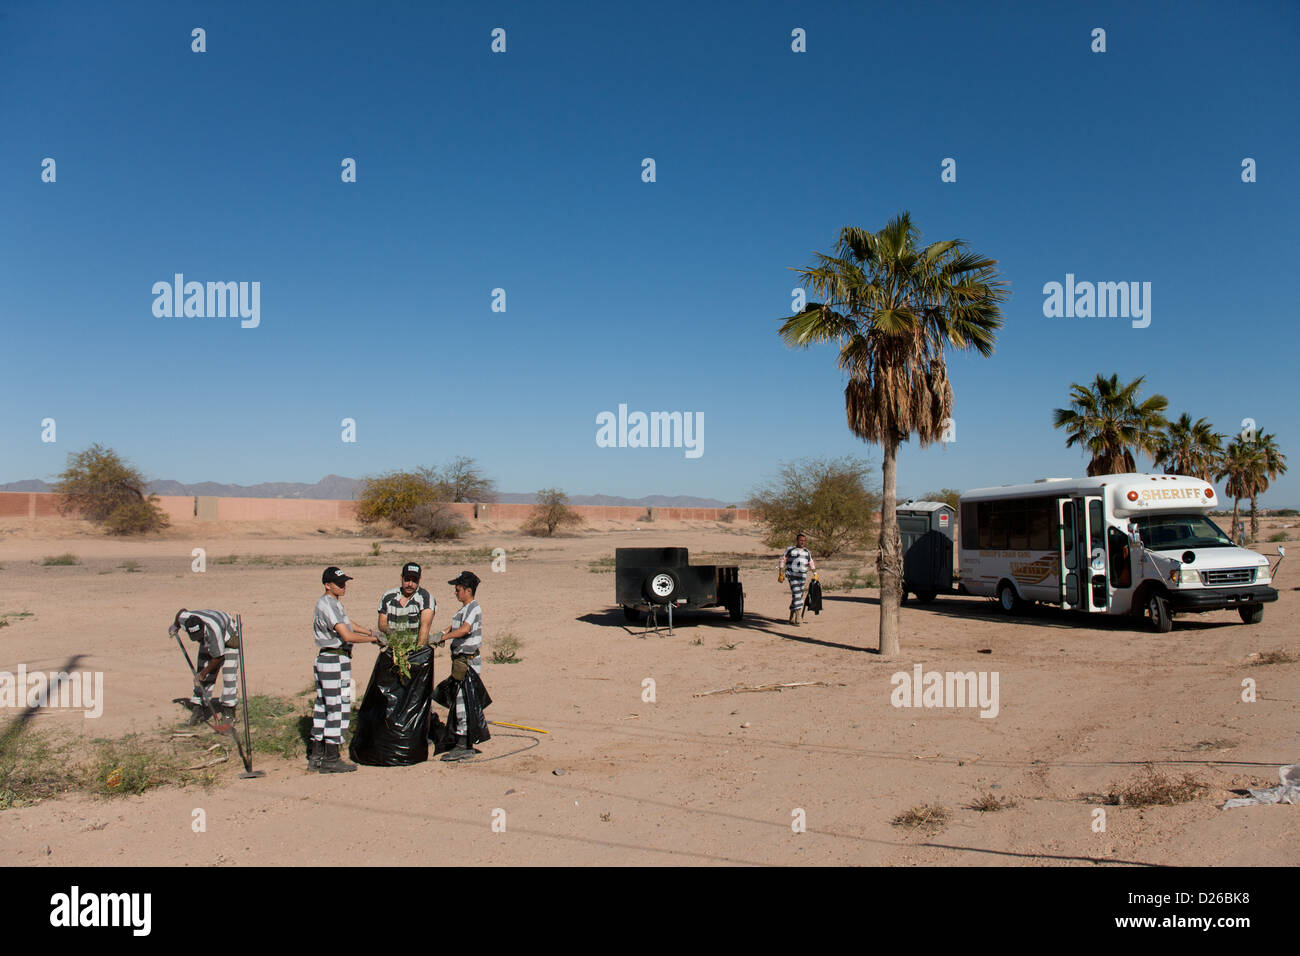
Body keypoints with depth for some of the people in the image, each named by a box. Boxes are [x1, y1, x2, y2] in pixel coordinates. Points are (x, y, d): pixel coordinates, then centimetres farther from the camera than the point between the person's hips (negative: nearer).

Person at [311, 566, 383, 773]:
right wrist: (372, 639, -14)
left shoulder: (333, 602, 14)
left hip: (324, 660, 11)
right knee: (338, 708, -5)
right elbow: (347, 636, -25)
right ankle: (331, 759, -1)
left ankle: (316, 756, 21)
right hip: (336, 661, -11)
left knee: (323, 707, 14)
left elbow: (346, 624, 30)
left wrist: (369, 632, 22)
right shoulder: (328, 605, -18)